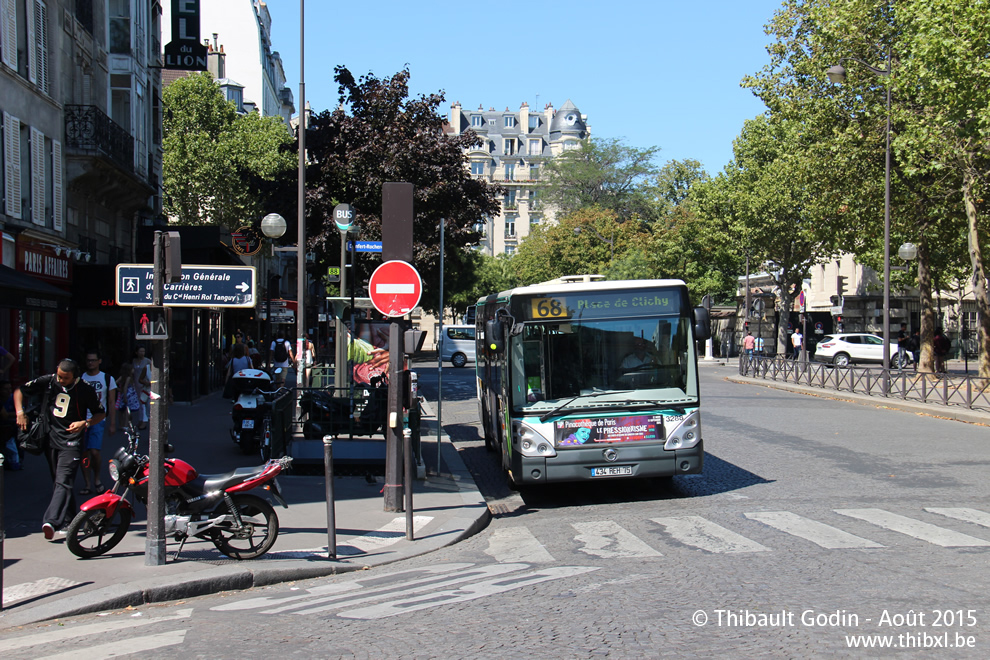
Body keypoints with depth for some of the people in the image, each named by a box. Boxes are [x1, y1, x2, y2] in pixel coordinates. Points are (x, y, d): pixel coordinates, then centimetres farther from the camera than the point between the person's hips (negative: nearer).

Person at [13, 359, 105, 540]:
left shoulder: (85, 389, -9)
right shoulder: (48, 381, -2)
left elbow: (101, 413, 2)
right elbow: (19, 391, 9)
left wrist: (85, 423, -17)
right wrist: (20, 412, -5)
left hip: (71, 441, -5)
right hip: (51, 438, 5)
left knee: (62, 482, -17)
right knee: (58, 482, 12)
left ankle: (51, 522, -29)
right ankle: (68, 522, 23)